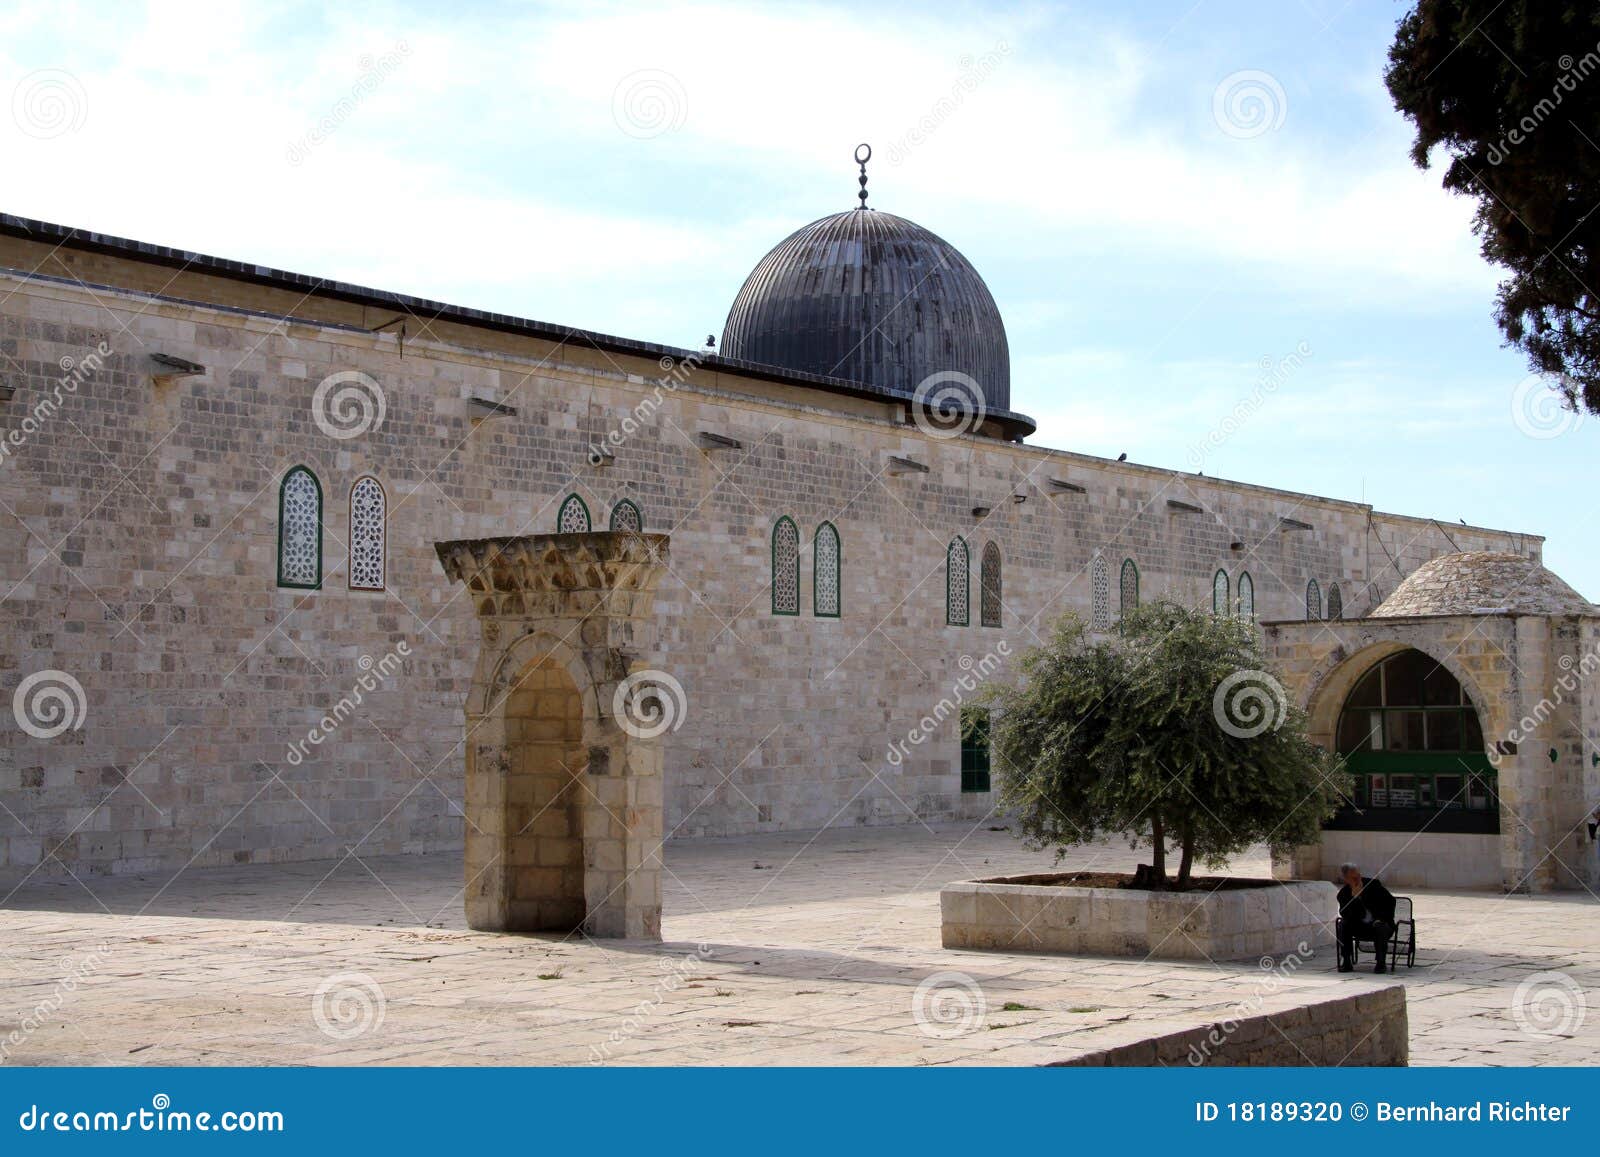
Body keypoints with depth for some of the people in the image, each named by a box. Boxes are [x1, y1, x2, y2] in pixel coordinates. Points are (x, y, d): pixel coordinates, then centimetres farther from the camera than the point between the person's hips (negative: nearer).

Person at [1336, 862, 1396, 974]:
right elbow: (1345, 915, -21)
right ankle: (1346, 963, -20)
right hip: (1360, 929, 2)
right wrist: (1354, 897, -30)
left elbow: (1390, 900, -3)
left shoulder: (1373, 884, -8)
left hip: (1379, 924, -2)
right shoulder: (1343, 894, -7)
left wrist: (1384, 918, -11)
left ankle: (1381, 963, -26)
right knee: (1343, 924, -23)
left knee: (1380, 926, -35)